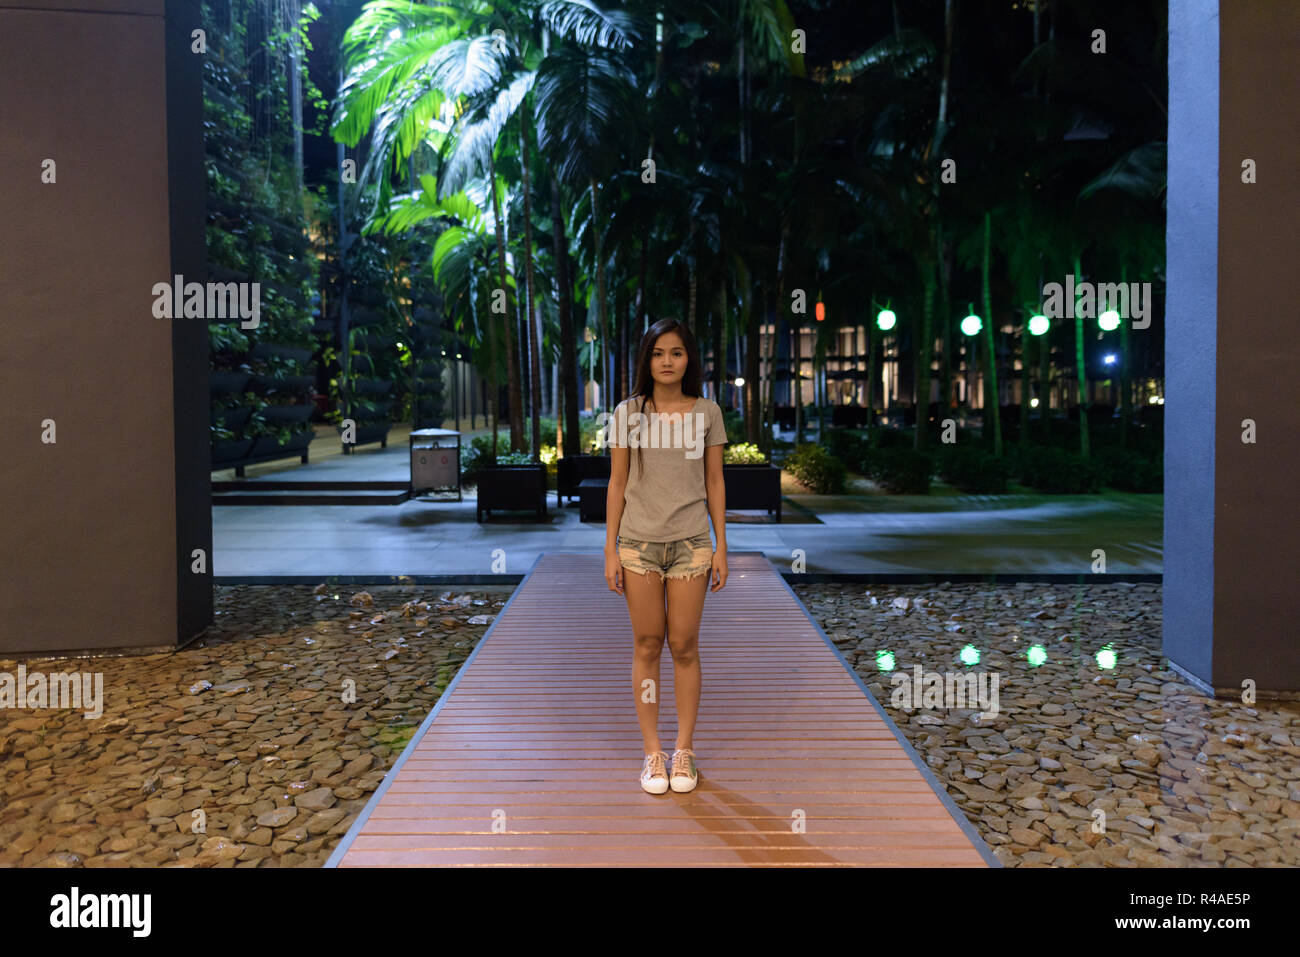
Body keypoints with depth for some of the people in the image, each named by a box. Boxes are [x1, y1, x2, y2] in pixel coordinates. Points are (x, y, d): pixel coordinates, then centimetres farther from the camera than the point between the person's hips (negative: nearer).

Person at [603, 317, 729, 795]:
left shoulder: (707, 412, 3)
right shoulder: (627, 413, 2)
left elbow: (714, 483, 7)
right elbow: (617, 484, 4)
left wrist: (721, 548, 4)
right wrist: (611, 550, 0)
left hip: (690, 544, 0)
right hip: (639, 543, 0)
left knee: (684, 648, 4)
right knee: (647, 647, 5)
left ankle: (684, 751, 18)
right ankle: (653, 753, 17)